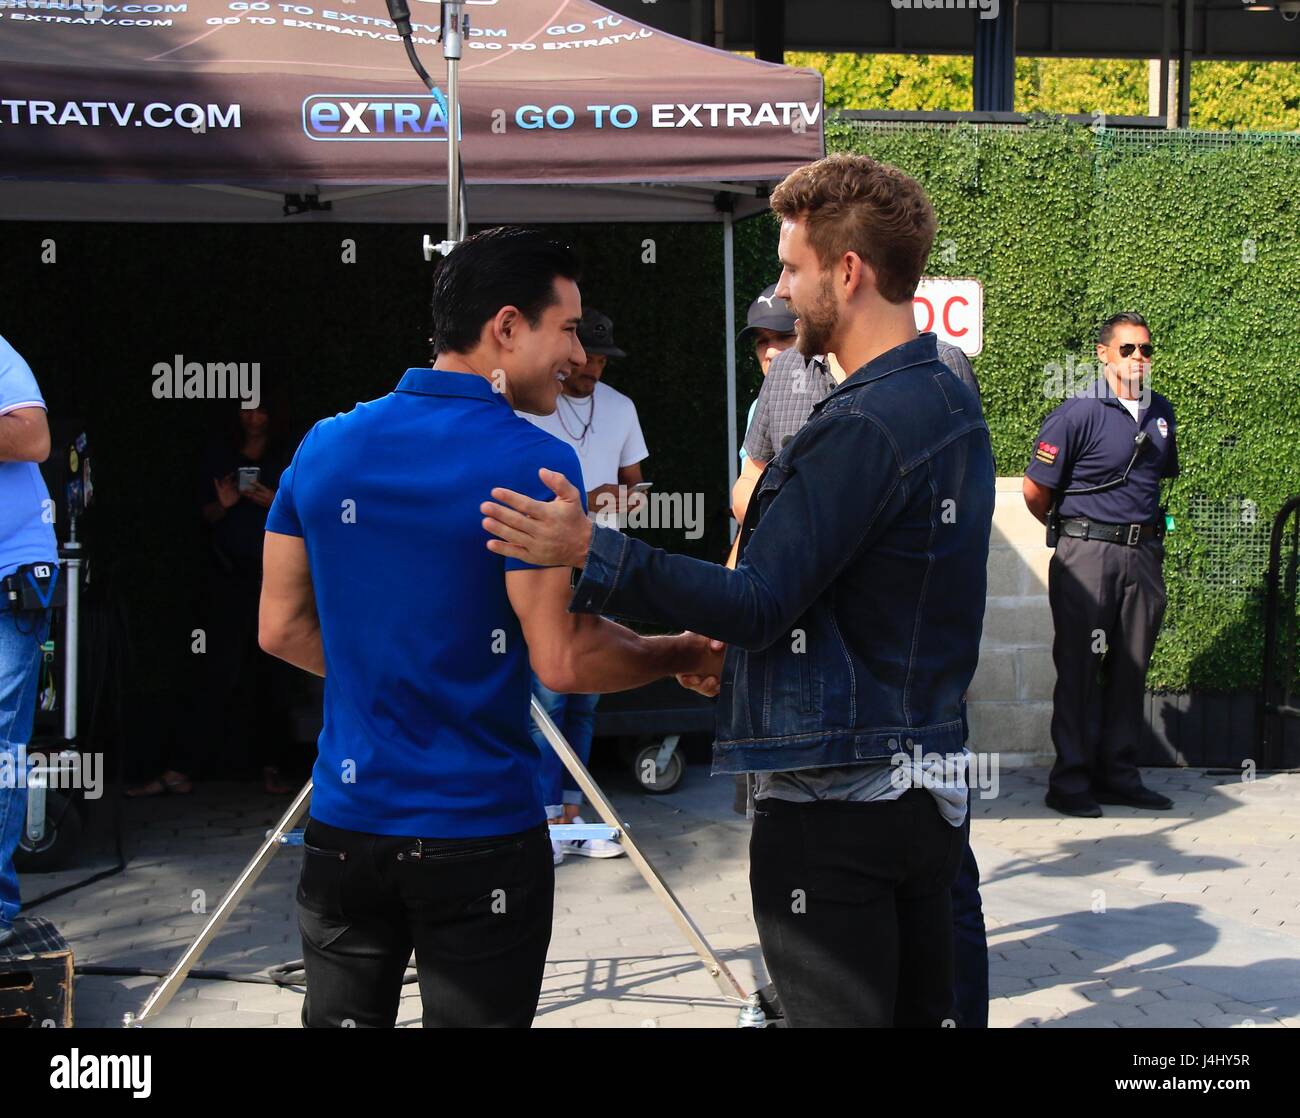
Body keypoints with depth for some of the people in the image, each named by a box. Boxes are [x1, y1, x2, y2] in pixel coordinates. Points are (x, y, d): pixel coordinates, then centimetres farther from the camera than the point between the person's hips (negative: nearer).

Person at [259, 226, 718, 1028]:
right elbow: (563, 661, -19)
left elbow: (282, 628, 8)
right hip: (479, 839, -5)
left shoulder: (325, 446, 2)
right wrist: (683, 655, -3)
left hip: (346, 827, 5)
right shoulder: (530, 464, -16)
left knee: (343, 1016, 16)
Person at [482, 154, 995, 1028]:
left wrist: (589, 553, -27)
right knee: (919, 1010, 18)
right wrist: (738, 646, 11)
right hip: (929, 783, 10)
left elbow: (760, 602, -23)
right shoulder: (952, 403, 11)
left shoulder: (862, 426, -20)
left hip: (834, 801, -10)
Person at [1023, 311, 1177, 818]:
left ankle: (1118, 775, 19)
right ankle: (1070, 781, 4)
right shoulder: (1078, 414, -10)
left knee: (1131, 667, 10)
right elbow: (1036, 490, -8)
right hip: (1088, 553, -6)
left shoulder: (1161, 412, 11)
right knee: (1079, 668, -2)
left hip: (1144, 553, 6)